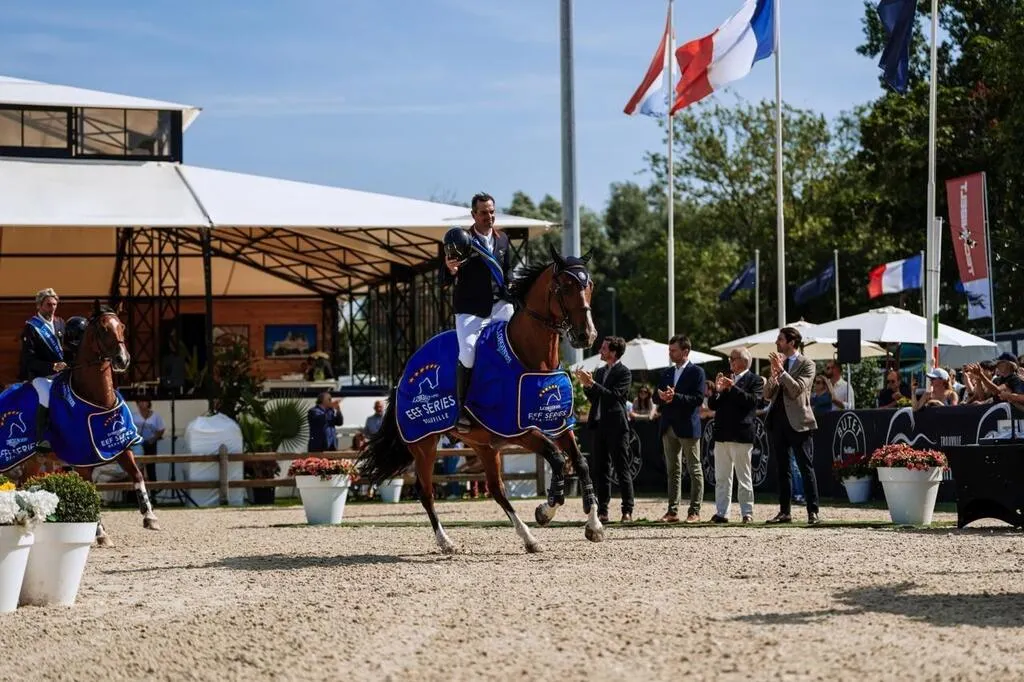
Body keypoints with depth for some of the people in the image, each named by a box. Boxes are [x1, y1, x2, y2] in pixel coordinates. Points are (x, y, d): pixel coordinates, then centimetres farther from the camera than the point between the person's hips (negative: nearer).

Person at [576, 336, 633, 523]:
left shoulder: (624, 372, -7)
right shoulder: (600, 371, 15)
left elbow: (614, 395, -18)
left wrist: (592, 383, -19)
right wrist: (586, 384, 1)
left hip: (616, 426, -7)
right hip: (600, 425, 7)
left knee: (622, 469, -3)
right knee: (600, 470, 6)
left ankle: (627, 511, -1)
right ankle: (602, 511, 8)